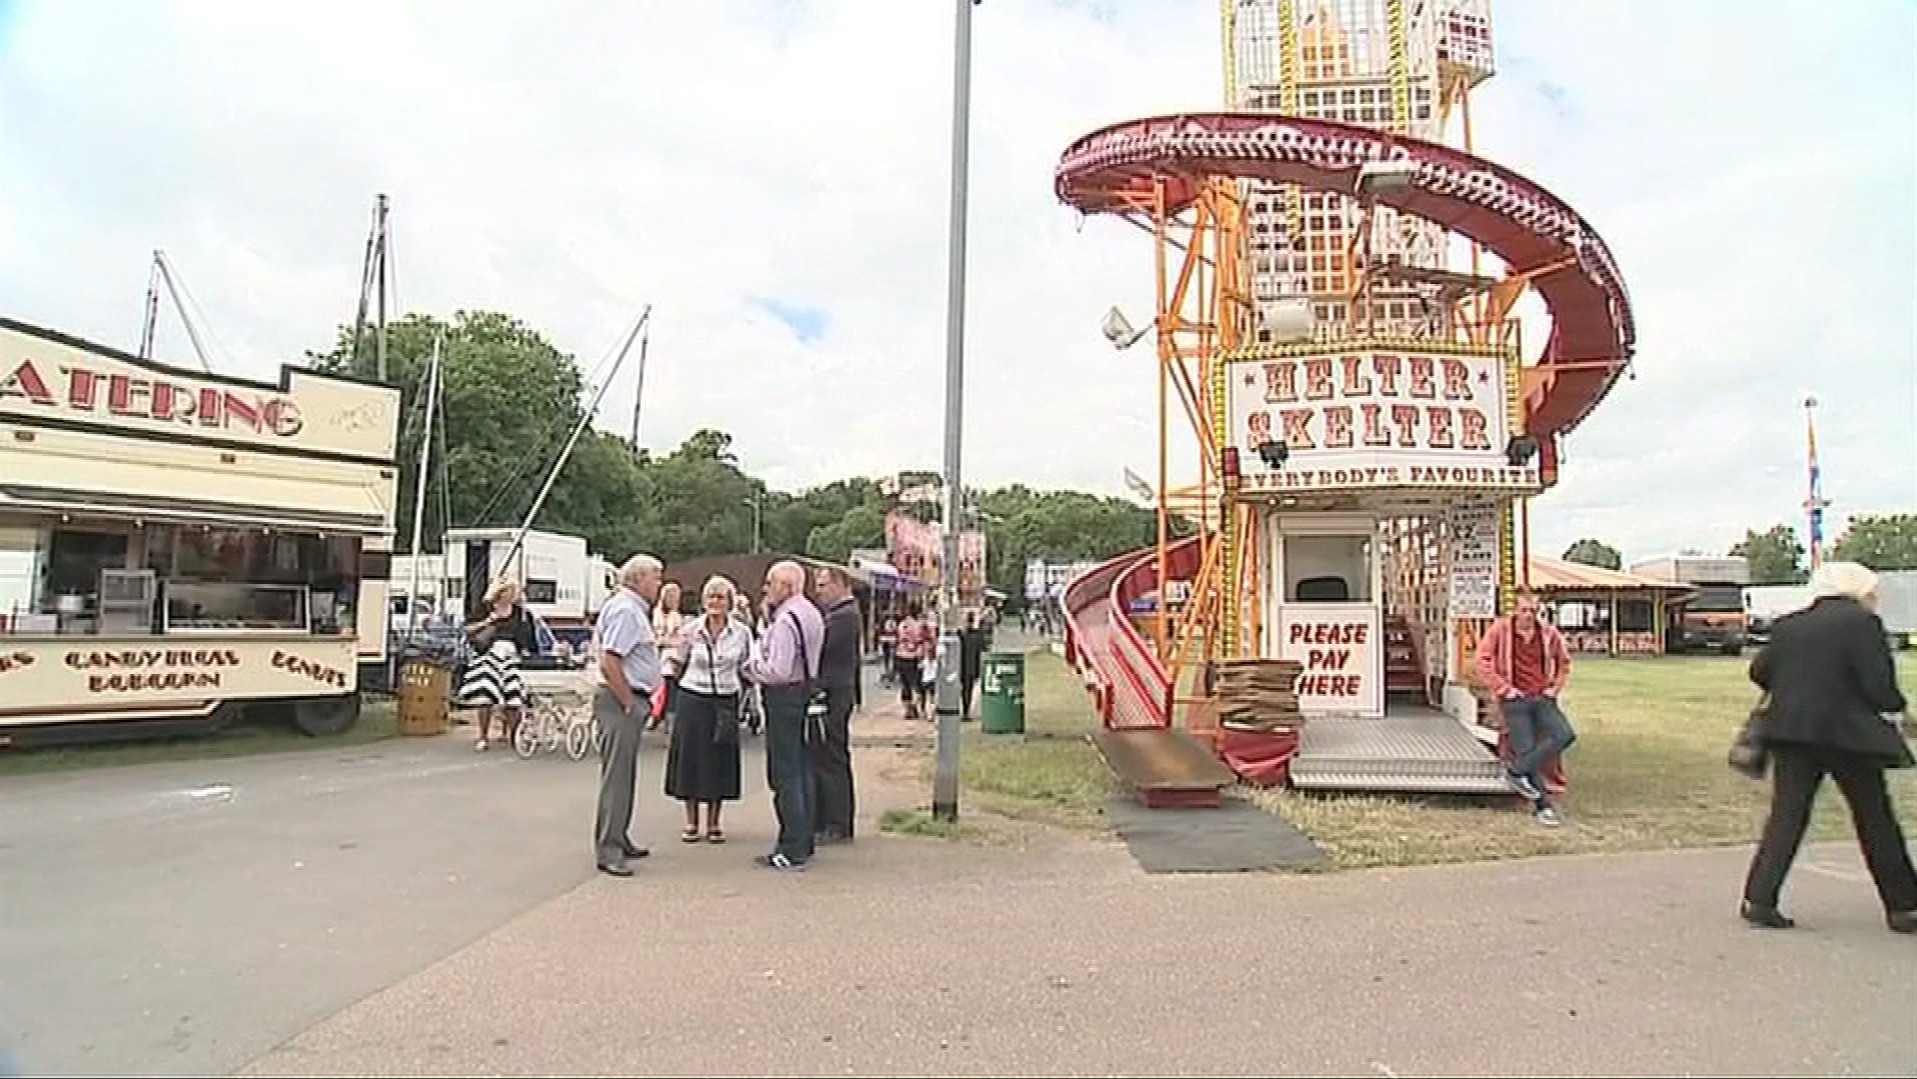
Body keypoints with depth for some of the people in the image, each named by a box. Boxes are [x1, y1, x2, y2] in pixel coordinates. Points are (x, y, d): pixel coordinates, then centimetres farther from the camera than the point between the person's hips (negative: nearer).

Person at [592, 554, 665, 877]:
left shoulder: (634, 608, 17)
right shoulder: (625, 610, -16)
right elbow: (609, 663, -24)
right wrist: (629, 703, -18)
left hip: (631, 700, 11)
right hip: (620, 702, -11)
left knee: (624, 776, 17)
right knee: (616, 777, -6)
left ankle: (619, 841, 26)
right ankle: (608, 851, -1)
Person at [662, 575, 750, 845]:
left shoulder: (742, 632, -1)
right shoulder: (690, 630, -3)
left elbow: (746, 666, 8)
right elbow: (675, 663, 5)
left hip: (725, 702, 1)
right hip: (692, 700, 0)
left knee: (720, 761, 5)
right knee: (690, 759, 4)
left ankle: (713, 823, 18)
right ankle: (691, 823, 17)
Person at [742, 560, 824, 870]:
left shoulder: (785, 619, -19)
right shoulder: (812, 613, 13)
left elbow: (779, 670, -24)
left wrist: (753, 667, -7)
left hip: (784, 694, -10)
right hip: (806, 688, 10)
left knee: (784, 774, -4)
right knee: (802, 769, 15)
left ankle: (791, 851, 0)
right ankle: (804, 842, 23)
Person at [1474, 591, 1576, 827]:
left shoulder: (1548, 632, 3)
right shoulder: (1500, 629, -6)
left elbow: (1564, 662, 20)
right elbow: (1483, 662, -6)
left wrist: (1555, 688, 9)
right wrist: (1504, 688, -10)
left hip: (1543, 699, 3)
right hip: (1515, 701, -3)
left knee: (1566, 735, -19)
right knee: (1527, 750, -6)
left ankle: (1516, 770, -7)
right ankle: (1543, 808, 6)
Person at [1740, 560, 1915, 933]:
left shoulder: (1787, 626, 8)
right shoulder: (1862, 622, -6)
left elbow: (1759, 671, 9)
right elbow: (1877, 683, -11)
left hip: (1791, 734, 4)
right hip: (1848, 734, -4)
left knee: (1786, 815, 5)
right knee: (1876, 818, 11)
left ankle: (1759, 900, -2)